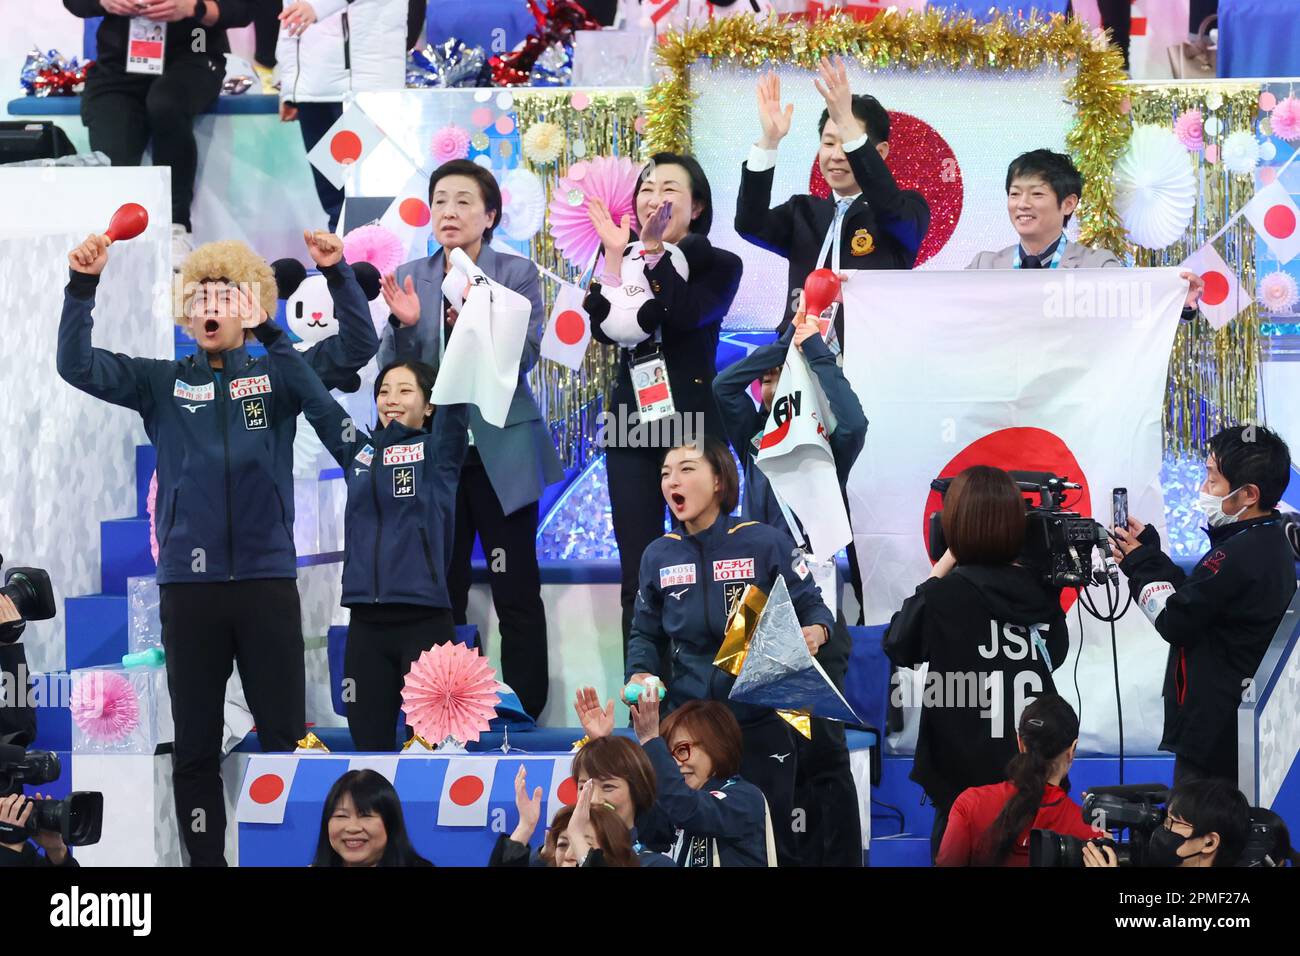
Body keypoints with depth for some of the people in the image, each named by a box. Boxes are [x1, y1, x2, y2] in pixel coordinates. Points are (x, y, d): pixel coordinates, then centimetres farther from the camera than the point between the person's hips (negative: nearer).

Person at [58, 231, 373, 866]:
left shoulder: (279, 376, 7)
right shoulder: (161, 382, 8)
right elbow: (76, 365, -1)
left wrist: (337, 274, -16)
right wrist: (83, 286, -13)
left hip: (267, 579, -1)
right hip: (188, 582, 1)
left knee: (285, 736, 2)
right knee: (195, 744, 6)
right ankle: (205, 859, 13)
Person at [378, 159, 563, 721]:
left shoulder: (516, 274, 0)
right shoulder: (411, 279, 8)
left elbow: (525, 355, -12)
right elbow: (392, 368, 5)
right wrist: (404, 324, -15)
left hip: (502, 454, -3)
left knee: (516, 591, -1)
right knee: (442, 590, 6)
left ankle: (525, 711, 4)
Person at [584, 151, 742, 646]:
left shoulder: (718, 265, 1)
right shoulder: (624, 264, 11)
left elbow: (689, 314, -18)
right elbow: (603, 328, -6)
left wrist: (656, 249, -19)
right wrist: (615, 256, -12)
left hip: (694, 428, -3)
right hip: (630, 430, 3)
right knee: (638, 581, 3)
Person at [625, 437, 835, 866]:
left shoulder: (765, 543, -6)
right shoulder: (659, 556, 6)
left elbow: (813, 608, -2)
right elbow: (646, 634, 14)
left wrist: (815, 632, -24)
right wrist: (640, 674, -6)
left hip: (760, 722, -3)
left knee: (771, 840, 2)